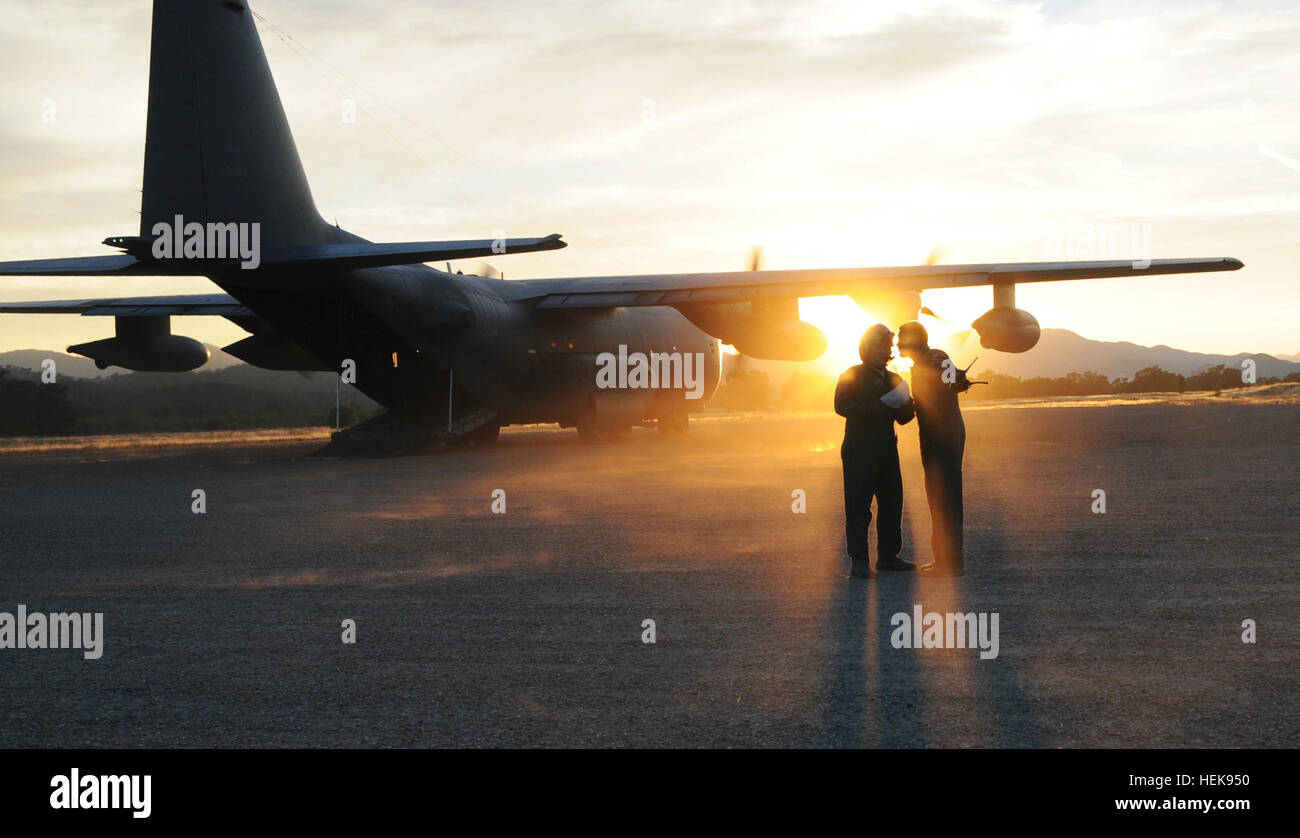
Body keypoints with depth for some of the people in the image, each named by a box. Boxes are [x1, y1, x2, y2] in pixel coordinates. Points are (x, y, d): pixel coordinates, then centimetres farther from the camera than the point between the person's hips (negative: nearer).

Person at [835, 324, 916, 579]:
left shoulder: (893, 379, 20)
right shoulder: (852, 376, 1)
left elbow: (903, 418, 20)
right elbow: (841, 405, -15)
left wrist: (907, 405, -3)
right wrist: (875, 409, -23)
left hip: (887, 448, 6)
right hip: (859, 449, -6)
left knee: (892, 502, 6)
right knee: (858, 505, -7)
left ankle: (888, 556, 15)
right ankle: (859, 560, -6)